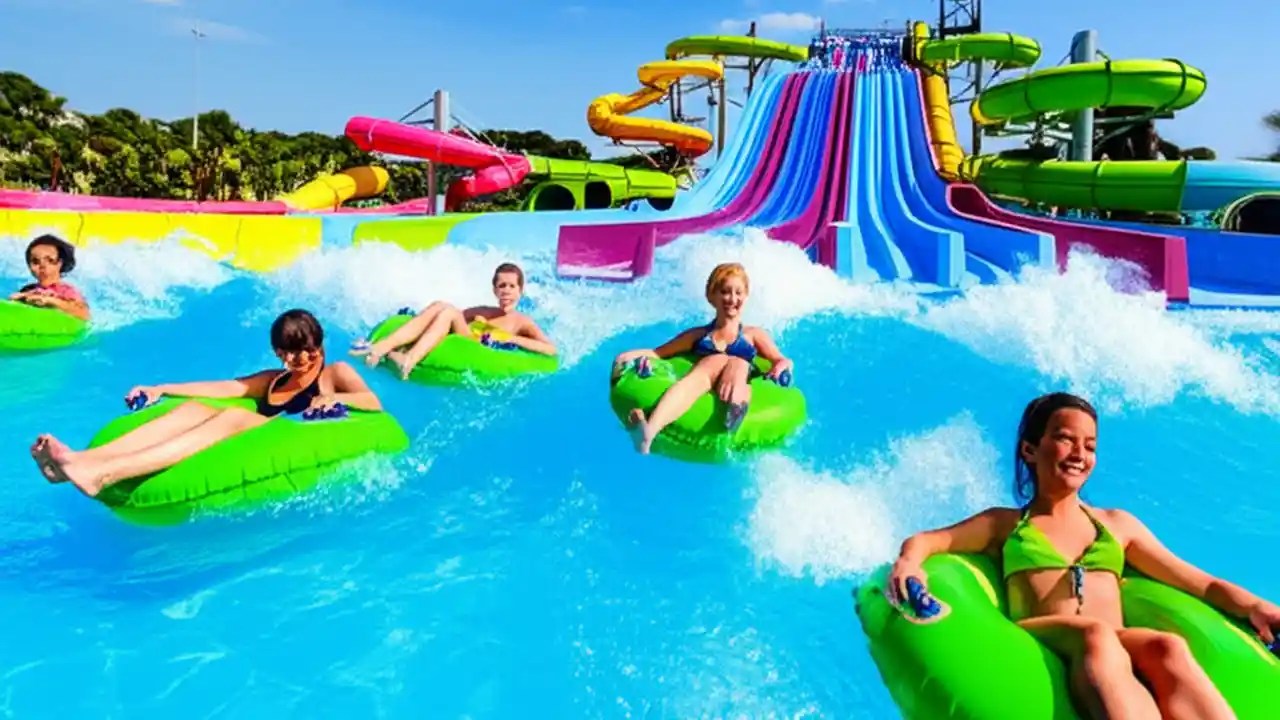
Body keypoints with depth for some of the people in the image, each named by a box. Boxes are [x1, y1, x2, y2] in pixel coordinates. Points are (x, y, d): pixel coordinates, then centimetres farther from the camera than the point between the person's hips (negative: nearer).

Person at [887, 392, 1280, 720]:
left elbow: (1201, 583, 25)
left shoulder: (1117, 524, 29)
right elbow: (925, 541, 10)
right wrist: (908, 562, -15)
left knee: (1169, 649, -33)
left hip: (1121, 649, 3)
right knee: (1096, 636, -37)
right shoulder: (1005, 524, 21)